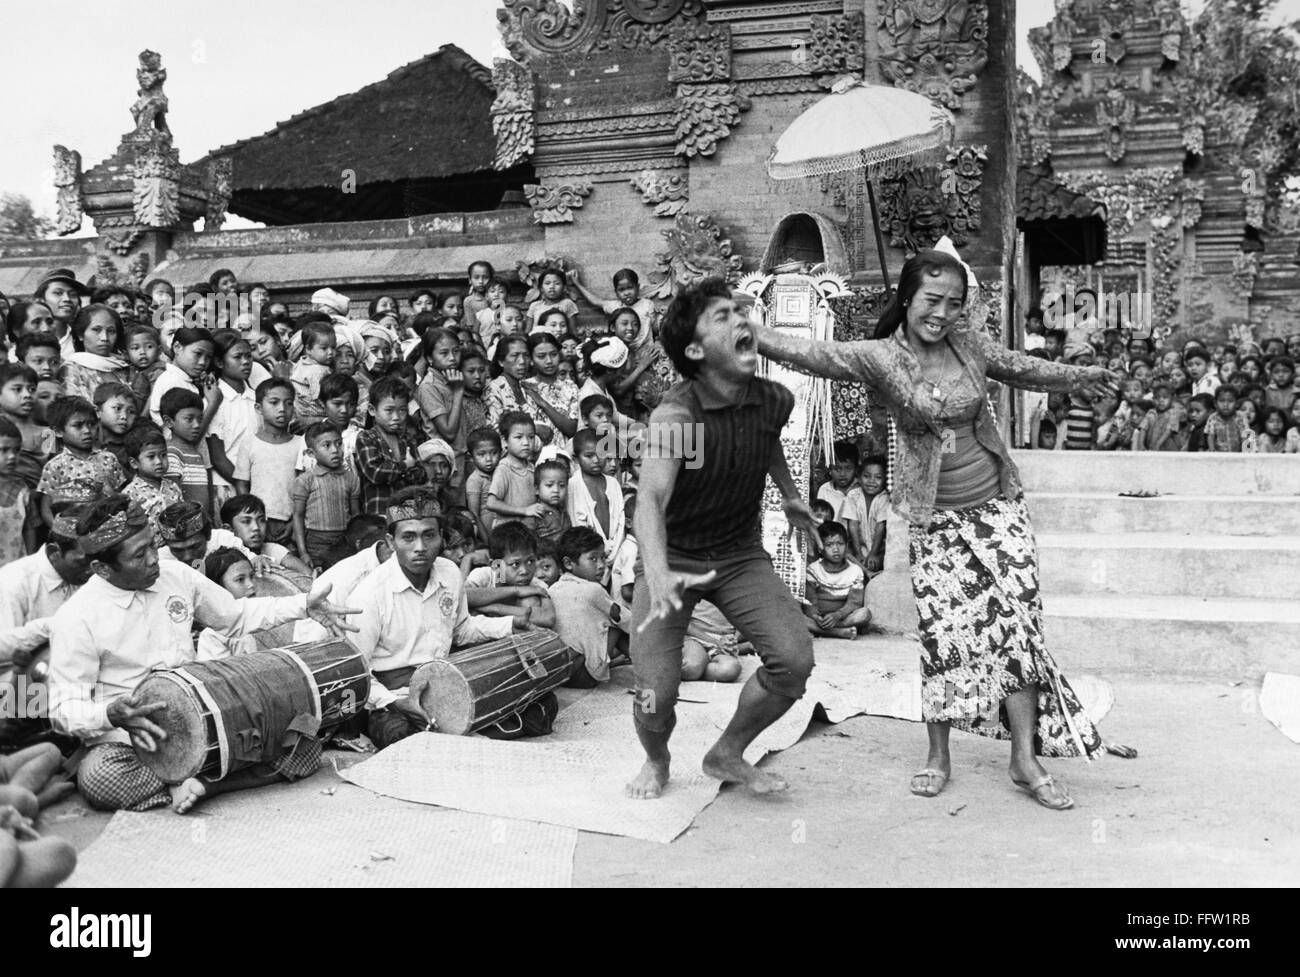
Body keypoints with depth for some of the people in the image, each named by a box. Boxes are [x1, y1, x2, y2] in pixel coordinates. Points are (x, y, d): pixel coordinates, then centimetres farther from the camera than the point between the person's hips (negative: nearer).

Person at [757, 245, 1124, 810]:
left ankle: (1025, 760, 7)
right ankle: (938, 758, 16)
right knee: (943, 631, -3)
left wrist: (1080, 377, 29)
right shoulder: (882, 357, -11)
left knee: (1018, 622, -2)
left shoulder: (969, 344, 0)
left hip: (998, 505, 3)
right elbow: (813, 356, -25)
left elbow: (1021, 369, 19)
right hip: (936, 518, -3)